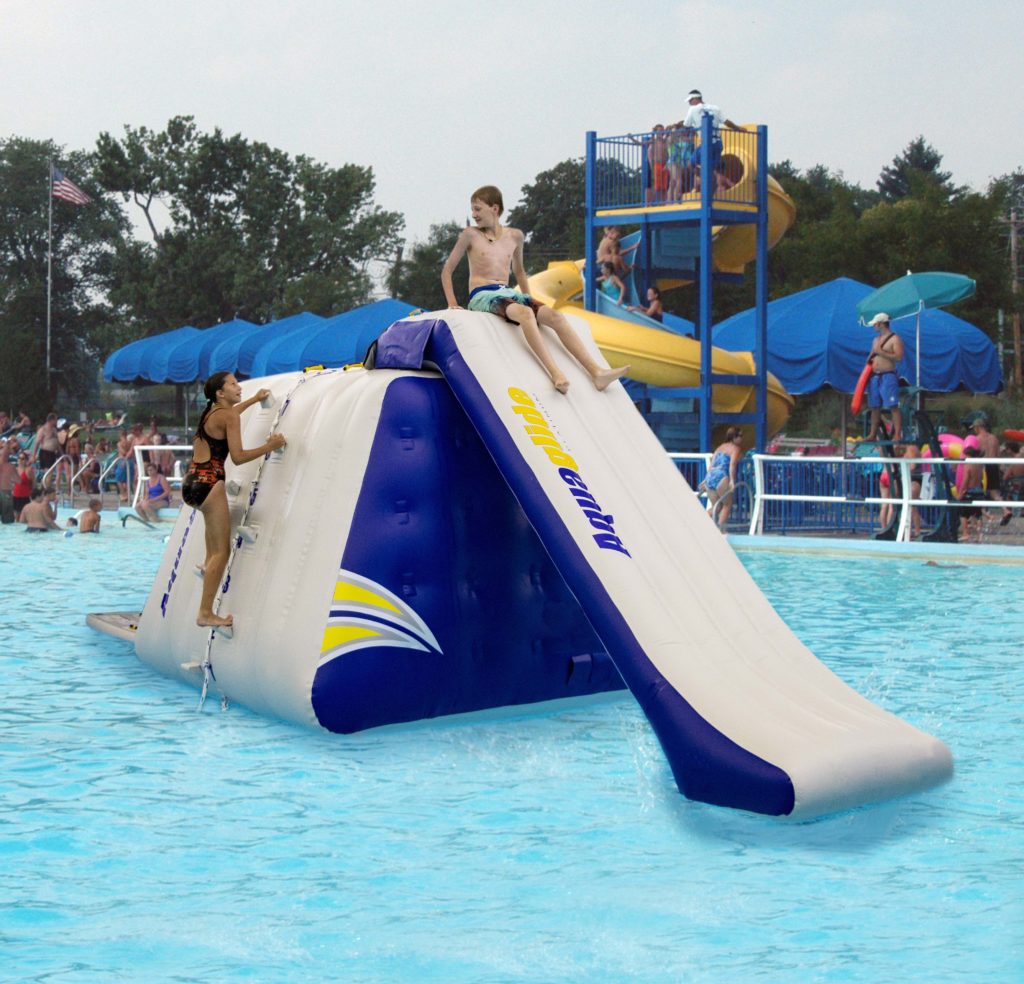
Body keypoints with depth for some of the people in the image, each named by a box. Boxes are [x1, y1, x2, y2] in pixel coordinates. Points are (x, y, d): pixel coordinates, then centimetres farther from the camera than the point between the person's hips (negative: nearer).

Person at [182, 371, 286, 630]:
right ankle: (206, 613, -9)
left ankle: (207, 563, 40)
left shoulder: (210, 412, 19)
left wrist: (255, 399, 54)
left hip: (191, 482, 9)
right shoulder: (228, 416, -7)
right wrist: (270, 446, -6)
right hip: (209, 483, -9)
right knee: (222, 551, -6)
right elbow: (238, 457, -13)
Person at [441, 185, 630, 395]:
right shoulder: (470, 234, 2)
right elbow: (447, 270, 6)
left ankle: (597, 372, -29)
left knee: (554, 315, -19)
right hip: (482, 296, -5)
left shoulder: (514, 236, 13)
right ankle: (556, 375, -47)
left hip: (508, 293, 5)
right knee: (525, 313, -36)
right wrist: (452, 304, -3)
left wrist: (529, 299, 20)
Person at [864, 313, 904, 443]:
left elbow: (899, 357, -15)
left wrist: (881, 353, -16)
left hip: (888, 376, -8)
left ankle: (897, 435, -16)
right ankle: (872, 435, 14)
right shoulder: (876, 340, 20)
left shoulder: (895, 339, -5)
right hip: (874, 377, 8)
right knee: (875, 408, 9)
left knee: (893, 407, -12)